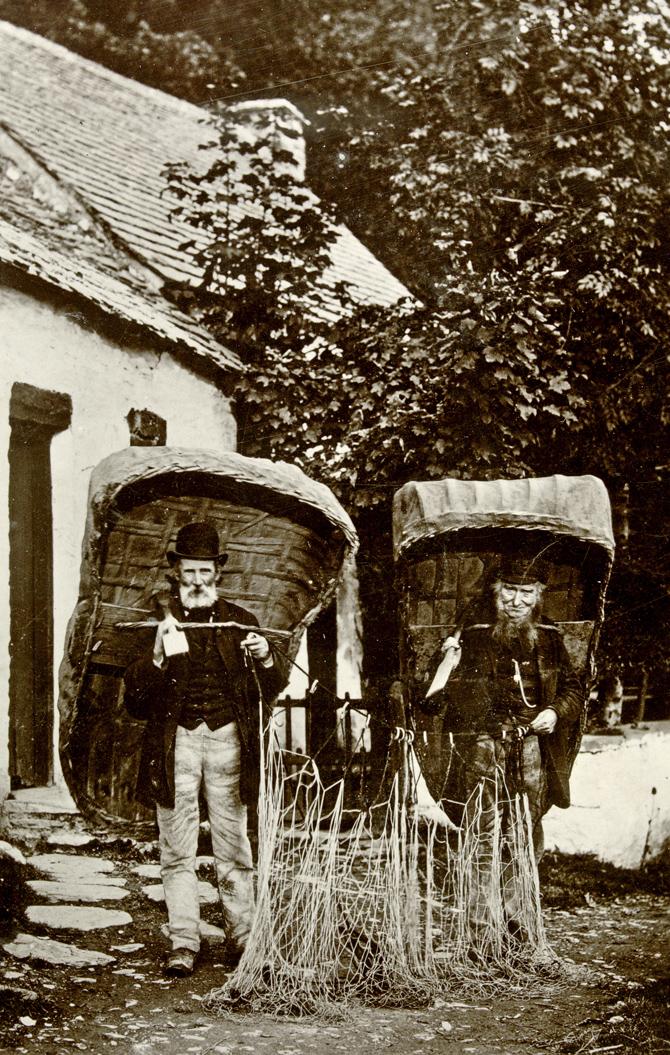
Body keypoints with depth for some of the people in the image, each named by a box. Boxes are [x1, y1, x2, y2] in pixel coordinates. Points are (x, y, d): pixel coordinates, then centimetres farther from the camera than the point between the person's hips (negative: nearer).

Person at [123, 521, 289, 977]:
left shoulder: (238, 622, 10)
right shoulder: (155, 622, 5)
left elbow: (275, 686, 9)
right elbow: (134, 697, -2)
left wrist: (267, 659, -14)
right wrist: (158, 658, -21)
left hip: (226, 738, 1)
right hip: (175, 740, -1)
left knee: (233, 848, 2)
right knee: (178, 850, 0)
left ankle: (240, 937, 10)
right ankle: (184, 943, 4)